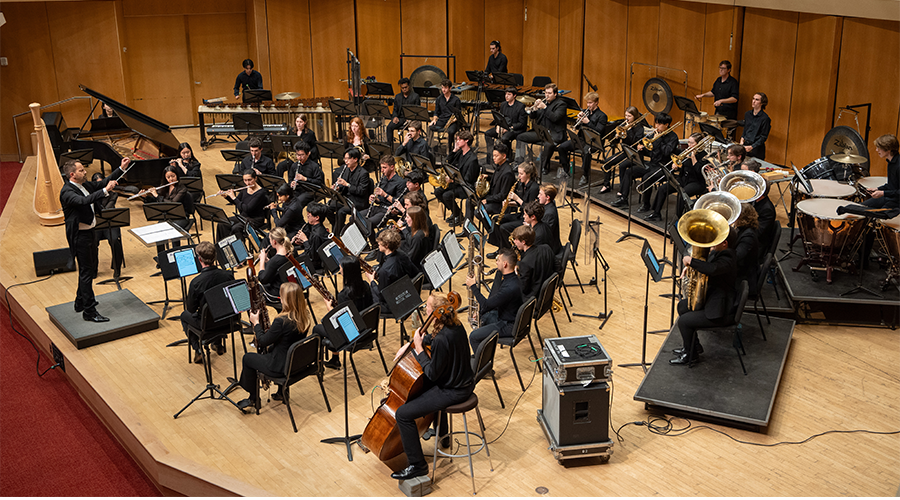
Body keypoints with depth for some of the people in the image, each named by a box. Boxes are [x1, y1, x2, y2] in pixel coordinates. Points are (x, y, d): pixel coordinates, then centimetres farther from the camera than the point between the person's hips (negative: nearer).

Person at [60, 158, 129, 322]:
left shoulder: (85, 185, 6)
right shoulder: (67, 191, -21)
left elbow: (103, 183, 16)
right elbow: (84, 201, -39)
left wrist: (121, 168, 8)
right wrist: (105, 191, -44)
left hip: (89, 232, 9)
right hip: (79, 236, -9)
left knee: (89, 269, 21)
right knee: (86, 271, -5)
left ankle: (81, 302, 37)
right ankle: (89, 311, 2)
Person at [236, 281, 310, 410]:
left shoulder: (281, 321, -31)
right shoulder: (304, 316, -7)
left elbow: (263, 342, -16)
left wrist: (256, 323, -3)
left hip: (282, 367, -7)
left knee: (247, 358, 16)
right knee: (269, 350, 36)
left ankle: (253, 399, 32)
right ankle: (282, 392, 40)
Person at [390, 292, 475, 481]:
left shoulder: (442, 339, -31)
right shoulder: (455, 324, -3)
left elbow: (432, 374, -22)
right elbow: (431, 338, 18)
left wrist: (419, 349, -16)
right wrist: (410, 344, 6)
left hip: (453, 392, -10)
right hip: (464, 382, 10)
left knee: (403, 414, -9)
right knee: (421, 387, 38)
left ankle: (417, 465, 0)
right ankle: (442, 435, 52)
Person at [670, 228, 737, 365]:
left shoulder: (727, 260, -29)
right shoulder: (717, 253, 3)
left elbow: (711, 269, -49)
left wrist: (690, 261, -36)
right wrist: (689, 265, 0)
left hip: (720, 311, -11)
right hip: (711, 299, 11)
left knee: (683, 321, -10)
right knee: (682, 306, 20)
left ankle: (691, 355, 13)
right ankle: (695, 346, 30)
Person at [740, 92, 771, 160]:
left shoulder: (765, 118, -12)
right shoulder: (747, 114, 7)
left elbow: (763, 137, -11)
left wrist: (751, 147, -19)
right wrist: (742, 138, -1)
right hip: (745, 145, 6)